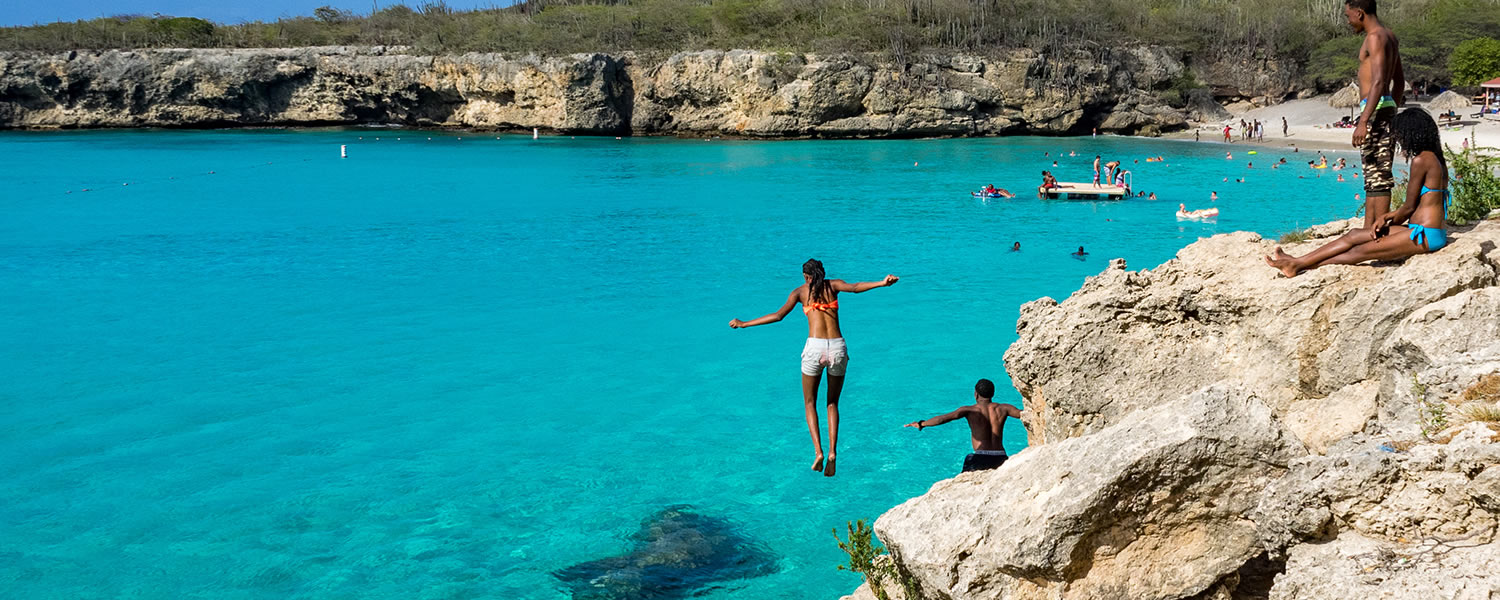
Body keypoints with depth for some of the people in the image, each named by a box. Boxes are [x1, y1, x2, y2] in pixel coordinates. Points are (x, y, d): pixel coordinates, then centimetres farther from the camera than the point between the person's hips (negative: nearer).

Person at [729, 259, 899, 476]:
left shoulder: (800, 291, 9)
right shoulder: (833, 285, 11)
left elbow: (778, 315, 2)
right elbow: (854, 287, -9)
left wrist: (744, 324, 9)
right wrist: (882, 283, -18)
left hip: (815, 347, -2)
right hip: (838, 347, 2)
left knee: (809, 403, 15)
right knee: (832, 403, 19)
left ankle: (818, 451, -3)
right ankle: (832, 451, 3)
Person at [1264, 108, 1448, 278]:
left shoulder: (1421, 160, -15)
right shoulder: (1435, 159, 17)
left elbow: (1409, 207, -10)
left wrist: (1387, 222, 8)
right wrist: (1387, 217, 8)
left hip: (1425, 235, -9)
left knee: (1361, 251, -7)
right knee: (1355, 235, 8)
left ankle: (1299, 264, -5)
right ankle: (1298, 261, 6)